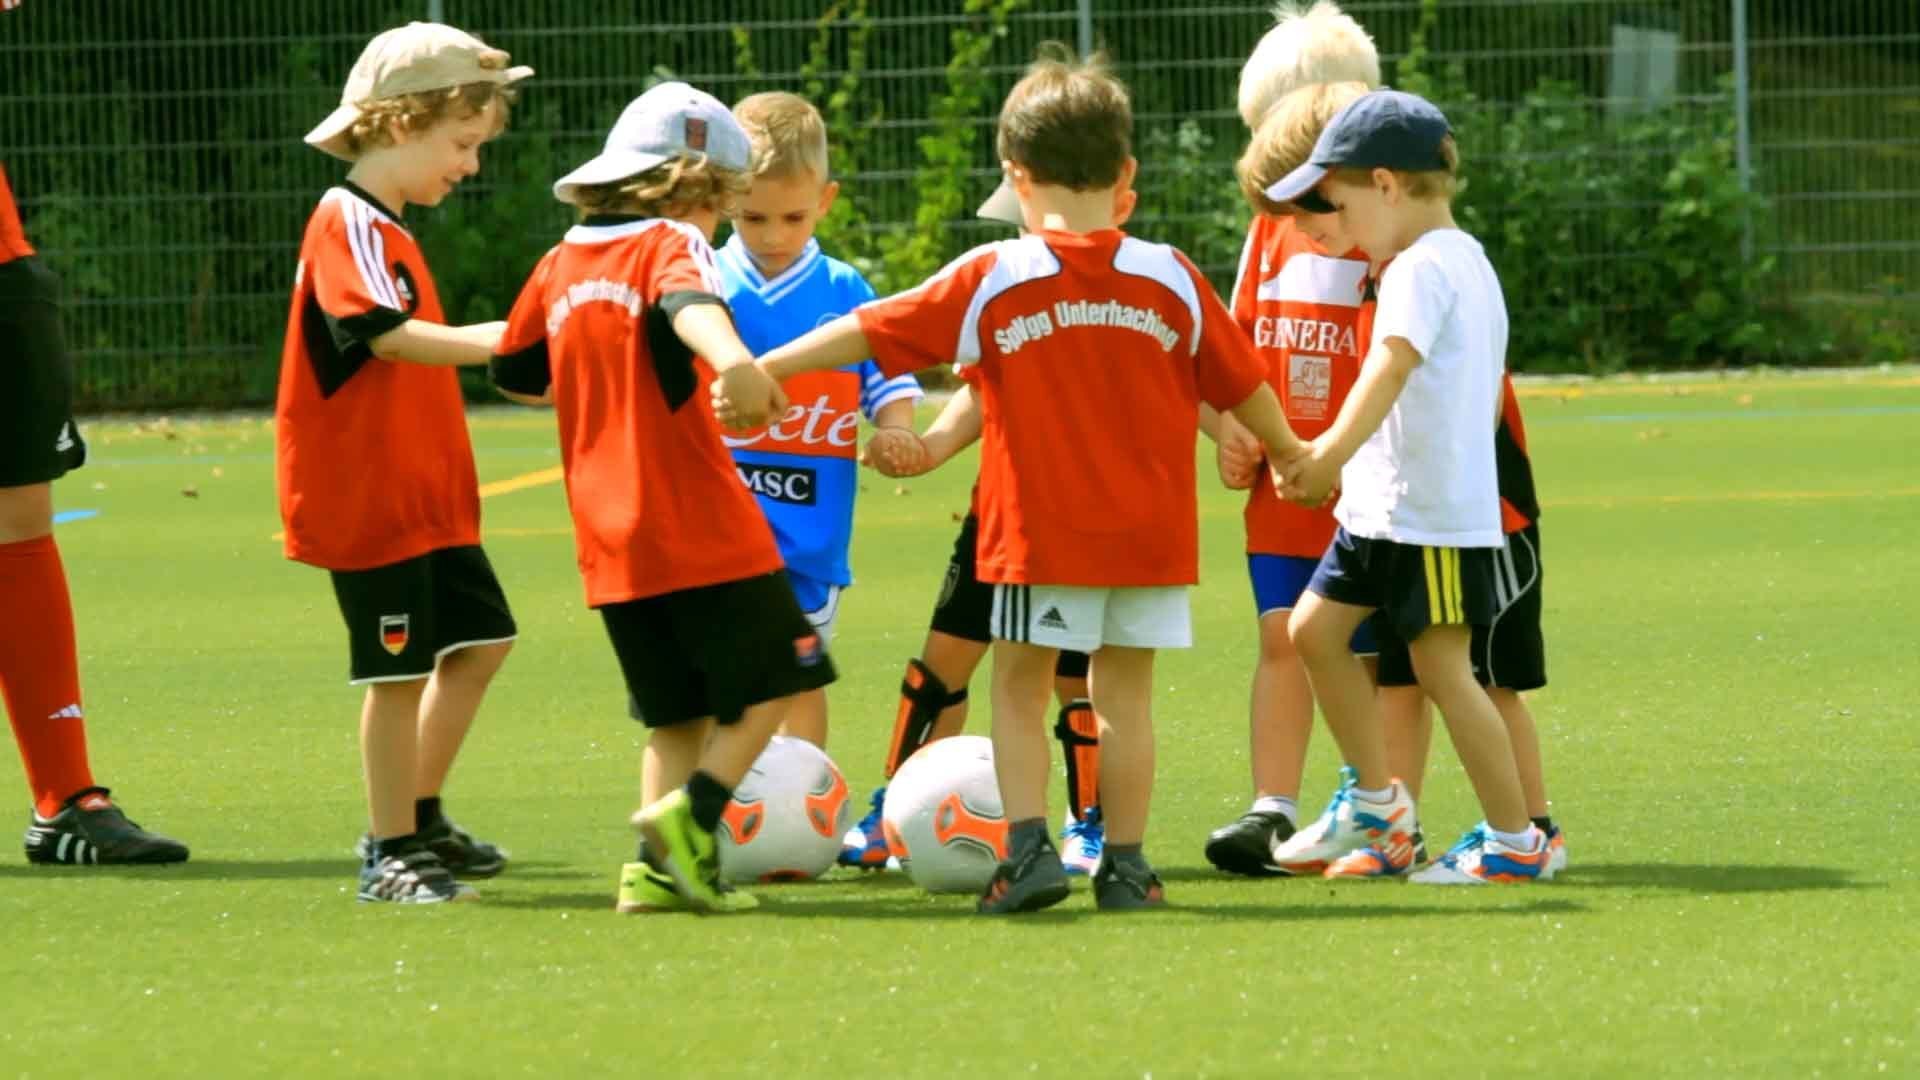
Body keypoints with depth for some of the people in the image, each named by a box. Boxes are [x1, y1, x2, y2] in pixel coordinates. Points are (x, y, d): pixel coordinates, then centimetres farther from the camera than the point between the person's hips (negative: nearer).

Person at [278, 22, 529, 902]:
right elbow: (388, 335, -27)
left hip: (426, 493, 10)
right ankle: (391, 853, 3)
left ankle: (419, 820, 25)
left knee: (478, 639, 14)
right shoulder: (348, 222, -15)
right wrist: (499, 338, -28)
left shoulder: (388, 228, 16)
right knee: (401, 667, -5)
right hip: (365, 496, -10)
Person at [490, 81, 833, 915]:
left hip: (609, 541, 6)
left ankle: (655, 866, 2)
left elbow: (516, 375, 25)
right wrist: (729, 358, -51)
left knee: (677, 711, 14)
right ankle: (690, 815, -13)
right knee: (770, 682, 4)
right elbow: (690, 302, -30)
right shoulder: (671, 245, -6)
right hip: (703, 530, -6)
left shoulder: (561, 265, 12)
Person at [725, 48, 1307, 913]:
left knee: (1019, 689, 8)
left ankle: (1028, 846, -5)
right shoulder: (1173, 281, 1)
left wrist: (763, 369, 1)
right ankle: (1125, 865, 8)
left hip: (1037, 534, -2)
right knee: (1124, 695, 9)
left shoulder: (992, 280, -7)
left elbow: (868, 331, -5)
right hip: (1150, 537, 2)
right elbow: (1242, 385, 11)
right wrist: (1294, 456, 29)